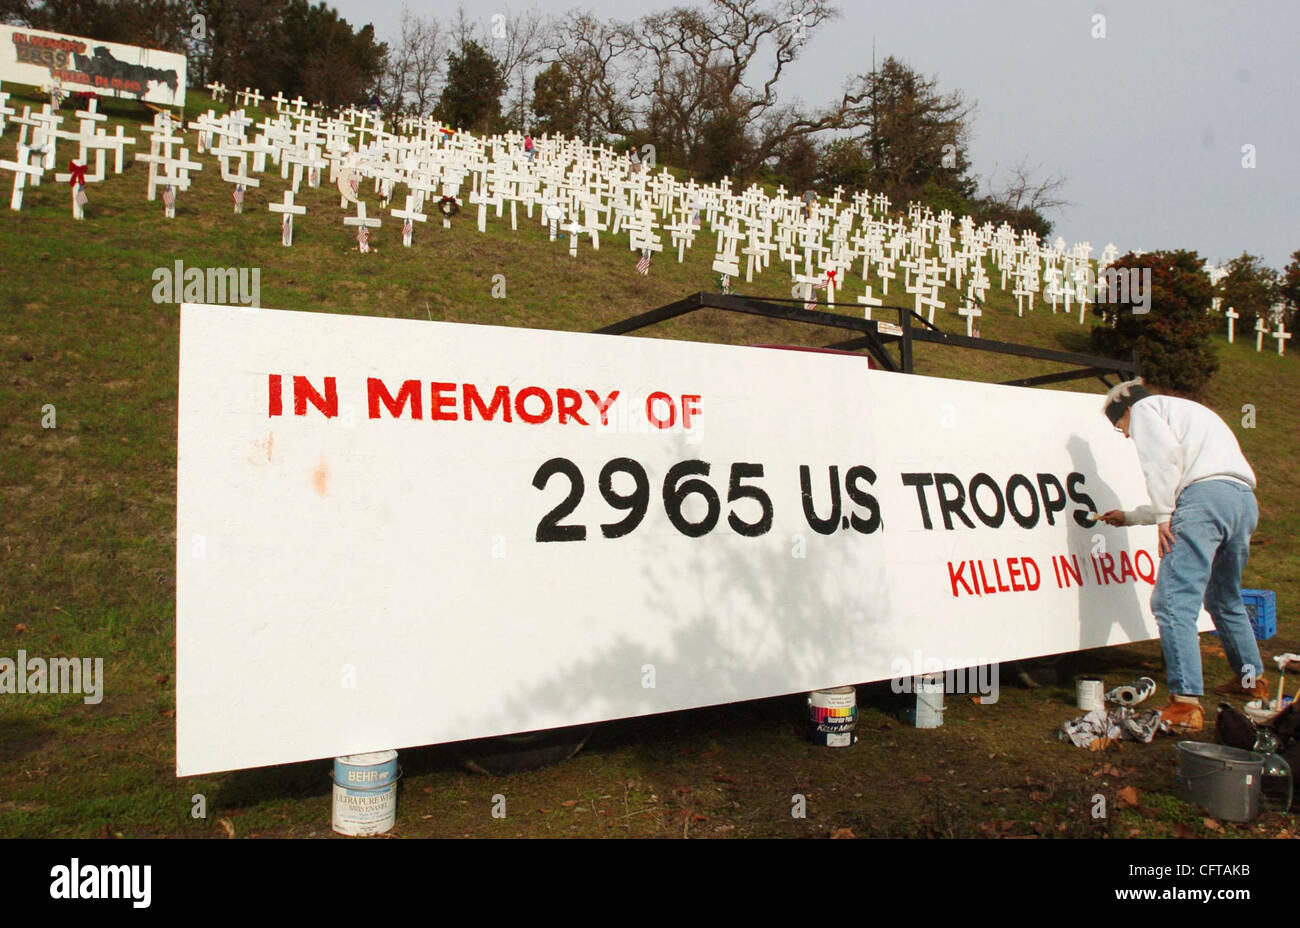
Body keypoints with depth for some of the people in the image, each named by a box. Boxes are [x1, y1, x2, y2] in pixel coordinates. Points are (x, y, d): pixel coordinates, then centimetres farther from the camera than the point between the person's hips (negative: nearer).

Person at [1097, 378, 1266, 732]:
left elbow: (1164, 454, -9)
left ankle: (1186, 703, -20)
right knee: (1226, 600, 27)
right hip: (1246, 500, 9)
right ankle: (1252, 679, 42)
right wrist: (1130, 517, 49)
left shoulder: (1144, 408, 13)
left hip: (1206, 494, -9)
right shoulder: (1188, 412, 37)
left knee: (1173, 602, -13)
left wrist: (1163, 516, -9)